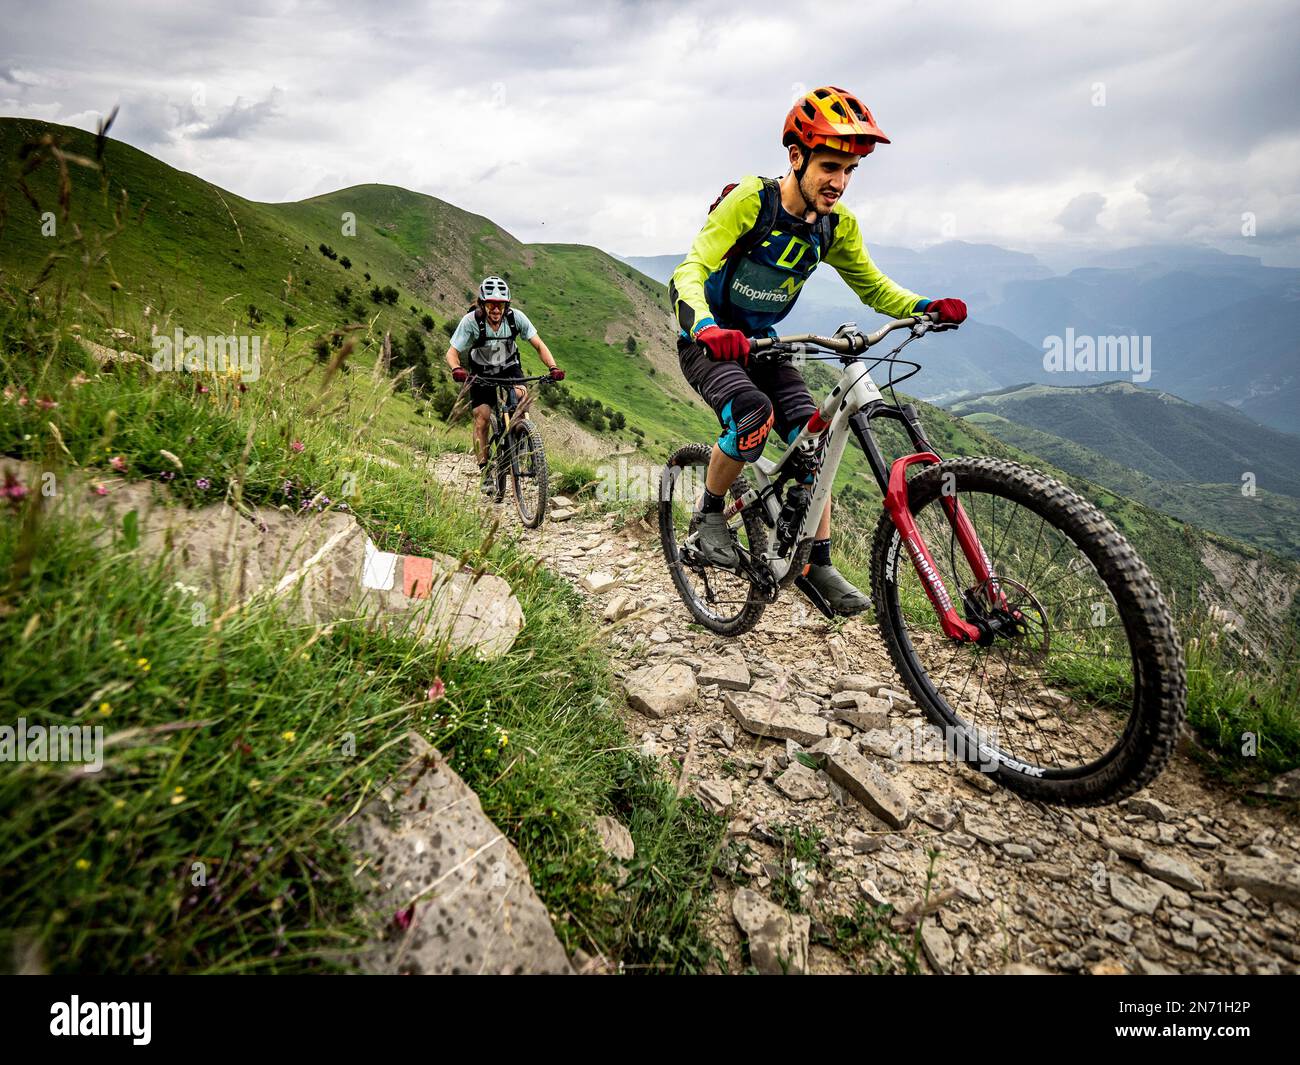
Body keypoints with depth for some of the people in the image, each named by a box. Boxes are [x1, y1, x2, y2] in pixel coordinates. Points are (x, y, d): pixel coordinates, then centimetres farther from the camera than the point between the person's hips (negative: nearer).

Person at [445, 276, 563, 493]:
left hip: (509, 366, 1)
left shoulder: (516, 317, -23)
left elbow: (539, 345, -20)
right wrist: (456, 370, -46)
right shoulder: (471, 321, -27)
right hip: (482, 372, -1)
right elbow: (452, 352, -24)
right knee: (481, 417, -12)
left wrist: (553, 367, -37)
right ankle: (485, 470, -1)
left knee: (520, 395, -29)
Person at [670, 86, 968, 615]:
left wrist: (926, 307, -14)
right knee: (753, 415, -33)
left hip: (759, 343, 6)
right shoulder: (750, 200, -21)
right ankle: (710, 512, -7)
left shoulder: (837, 225, -4)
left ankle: (818, 563, 2)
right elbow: (690, 272, -29)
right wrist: (706, 327, -51)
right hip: (709, 343, -5)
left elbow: (873, 287, 7)